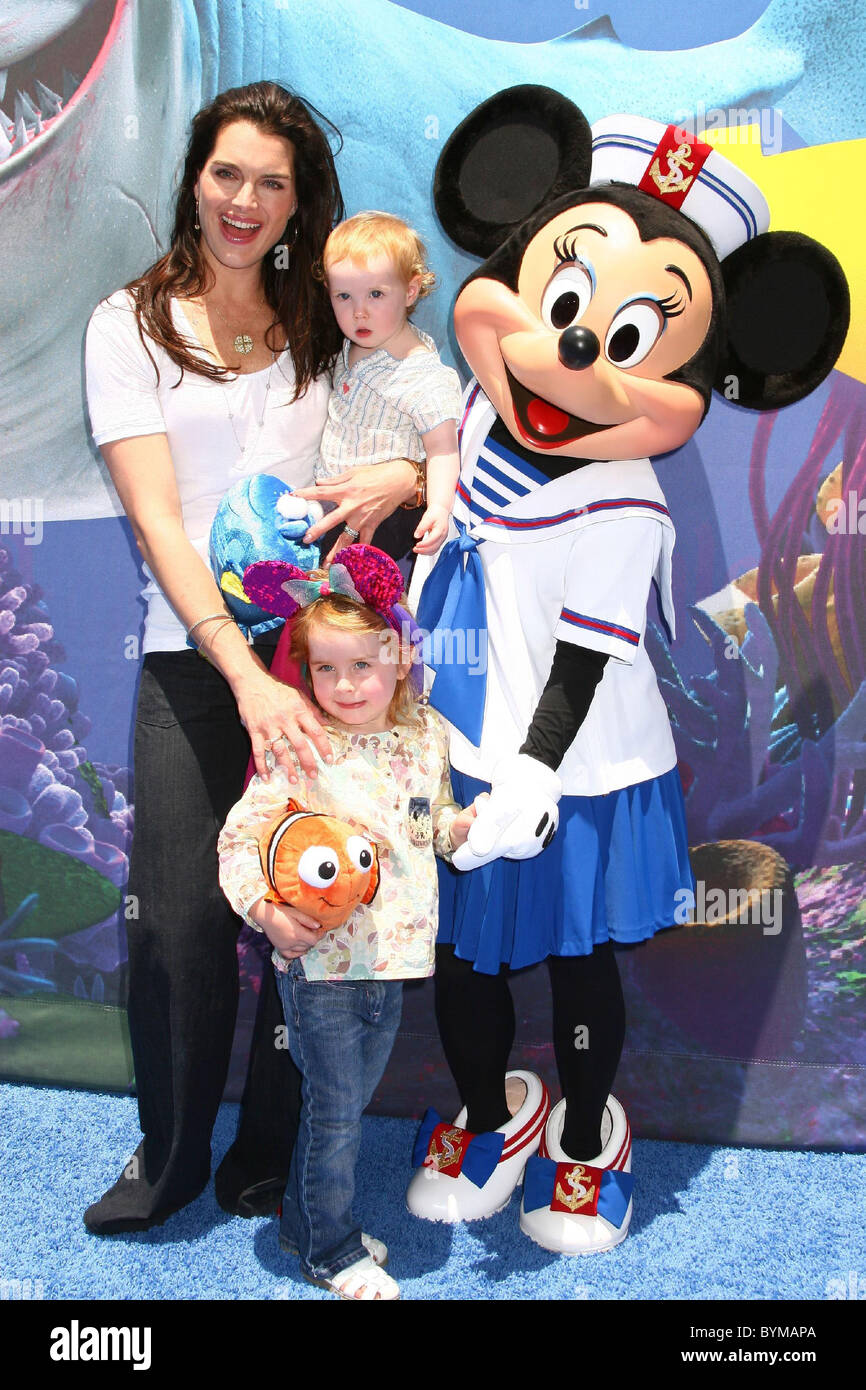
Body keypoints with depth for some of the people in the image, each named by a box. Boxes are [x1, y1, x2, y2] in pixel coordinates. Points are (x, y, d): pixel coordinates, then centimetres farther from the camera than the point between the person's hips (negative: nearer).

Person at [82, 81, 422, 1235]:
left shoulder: (324, 326, 12)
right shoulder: (131, 325, 3)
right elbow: (158, 518, -8)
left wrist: (405, 474, -14)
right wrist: (246, 674, -21)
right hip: (193, 657, -2)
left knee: (305, 906, 3)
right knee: (178, 919, -3)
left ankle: (270, 1151, 25)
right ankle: (171, 1154, 23)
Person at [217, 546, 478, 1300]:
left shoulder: (427, 735, 1)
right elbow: (239, 835, -10)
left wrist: (465, 824, -7)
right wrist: (265, 909, -24)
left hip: (393, 957, 5)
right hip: (320, 962, -5)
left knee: (350, 1099, 20)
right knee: (335, 1111, 5)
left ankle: (305, 1219, 42)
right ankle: (332, 1248, 27)